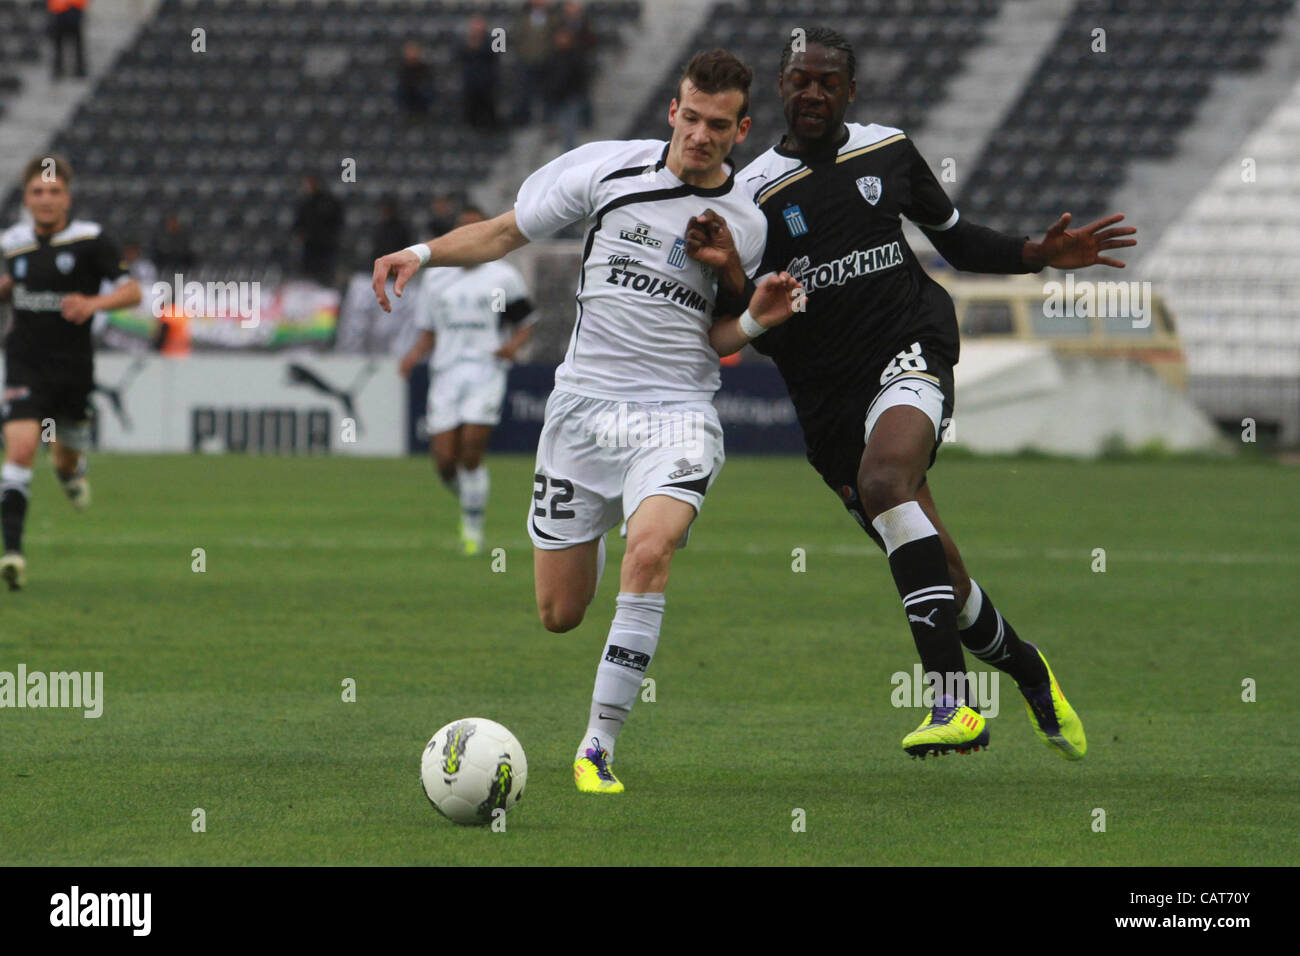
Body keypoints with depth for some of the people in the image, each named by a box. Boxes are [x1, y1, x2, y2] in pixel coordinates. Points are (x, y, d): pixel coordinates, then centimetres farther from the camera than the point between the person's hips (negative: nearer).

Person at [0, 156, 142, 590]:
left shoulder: (90, 240, -8)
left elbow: (131, 291, -8)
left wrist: (93, 303, -26)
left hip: (73, 366, 0)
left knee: (67, 460, 17)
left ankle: (72, 470, 58)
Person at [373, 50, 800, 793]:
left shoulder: (746, 223, 2)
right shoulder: (610, 168, -1)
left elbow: (716, 339, 12)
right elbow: (508, 231, 8)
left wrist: (755, 318, -9)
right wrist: (423, 252, -5)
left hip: (674, 412, -1)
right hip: (583, 403, 1)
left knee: (651, 548, -31)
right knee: (559, 614, 5)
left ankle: (600, 745, -25)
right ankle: (587, 534, 45)